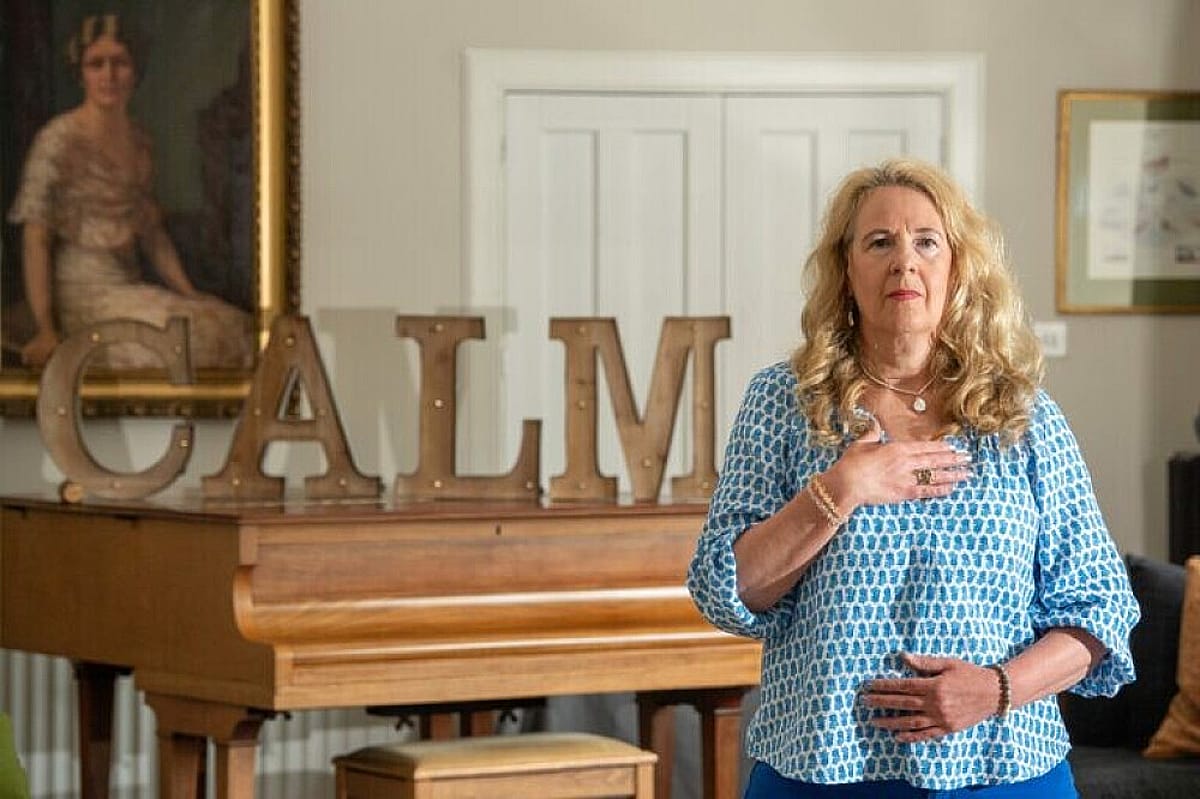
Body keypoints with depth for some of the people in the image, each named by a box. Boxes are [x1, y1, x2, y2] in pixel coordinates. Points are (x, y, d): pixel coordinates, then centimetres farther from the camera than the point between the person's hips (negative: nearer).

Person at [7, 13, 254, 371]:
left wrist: (190, 294, 8)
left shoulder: (138, 140, 13)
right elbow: (36, 239, -13)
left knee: (239, 327, -14)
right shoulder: (59, 140, -9)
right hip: (82, 297, -7)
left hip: (130, 287, 7)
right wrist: (45, 331, -20)